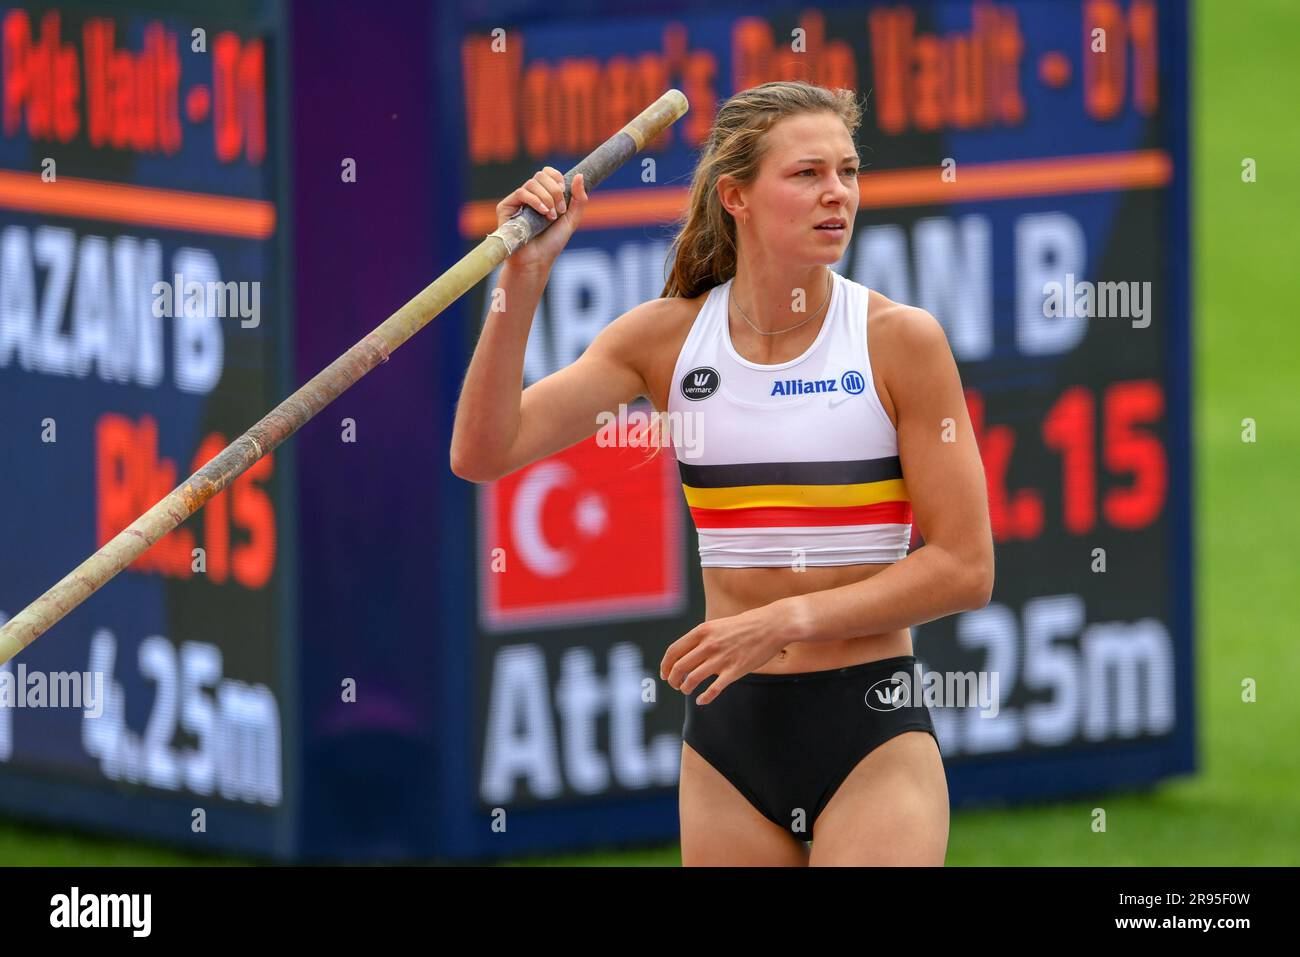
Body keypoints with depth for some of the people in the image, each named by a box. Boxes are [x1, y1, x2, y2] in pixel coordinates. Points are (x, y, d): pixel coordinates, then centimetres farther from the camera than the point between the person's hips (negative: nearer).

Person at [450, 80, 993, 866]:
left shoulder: (899, 341, -7)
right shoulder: (667, 337, 2)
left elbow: (964, 568, -8)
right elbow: (483, 454, -5)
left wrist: (787, 620, -17)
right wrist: (523, 280, -15)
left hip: (873, 739, -3)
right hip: (728, 737, 3)